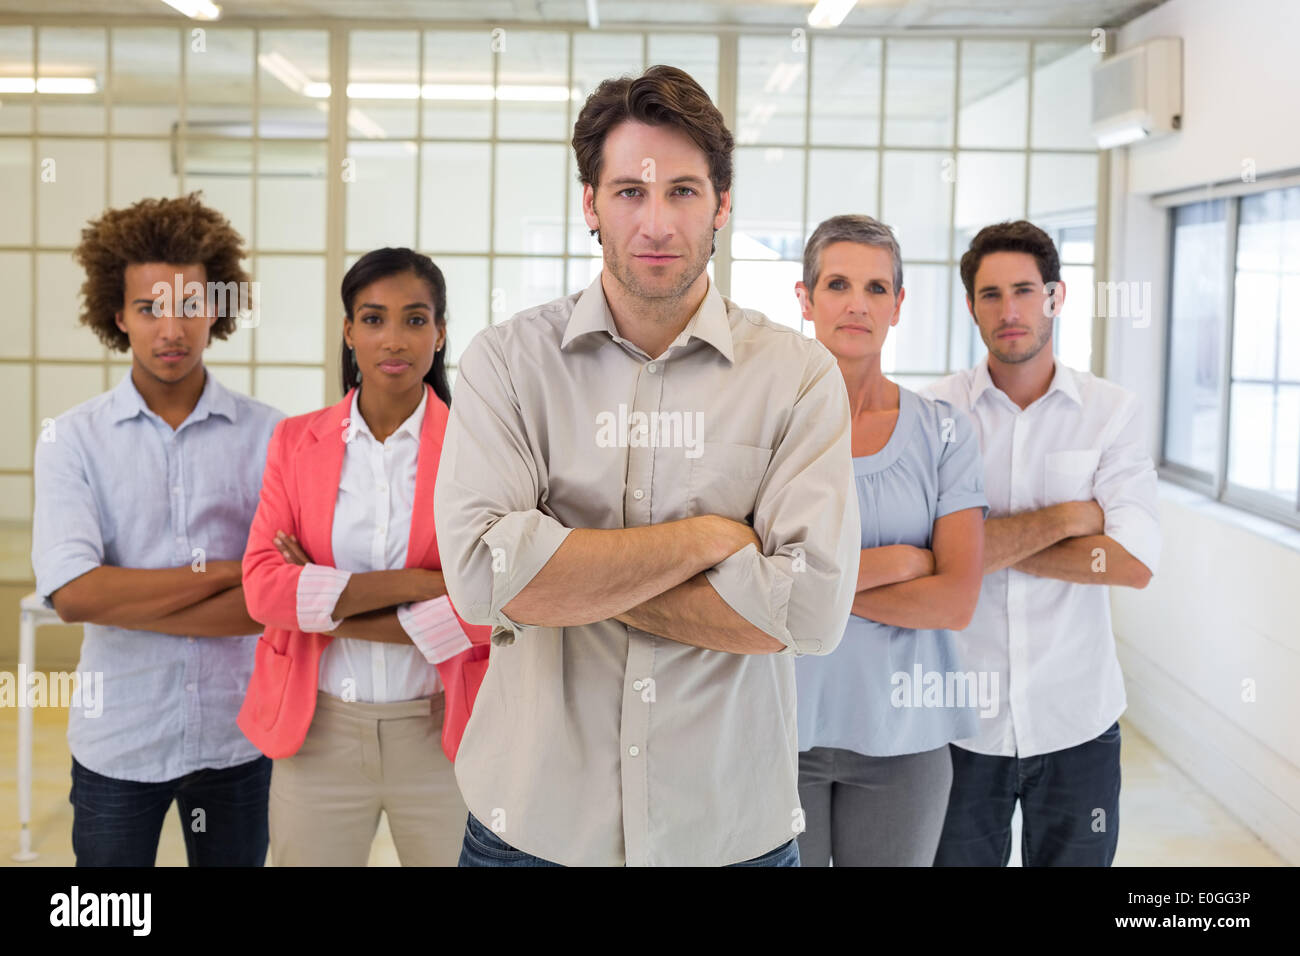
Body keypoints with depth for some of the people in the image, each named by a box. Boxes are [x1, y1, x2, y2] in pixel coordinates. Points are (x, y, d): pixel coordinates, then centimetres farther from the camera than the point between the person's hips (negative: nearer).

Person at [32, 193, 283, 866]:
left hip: (236, 736, 1)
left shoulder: (268, 436, -4)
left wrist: (127, 602, -17)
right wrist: (227, 571, -15)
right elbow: (72, 594, -18)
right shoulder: (73, 439, -5)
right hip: (118, 741, 0)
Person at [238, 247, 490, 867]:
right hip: (317, 733, 2)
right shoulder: (296, 442, 4)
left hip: (440, 736, -1)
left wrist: (330, 610, -13)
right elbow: (262, 587, -9)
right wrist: (415, 583, -17)